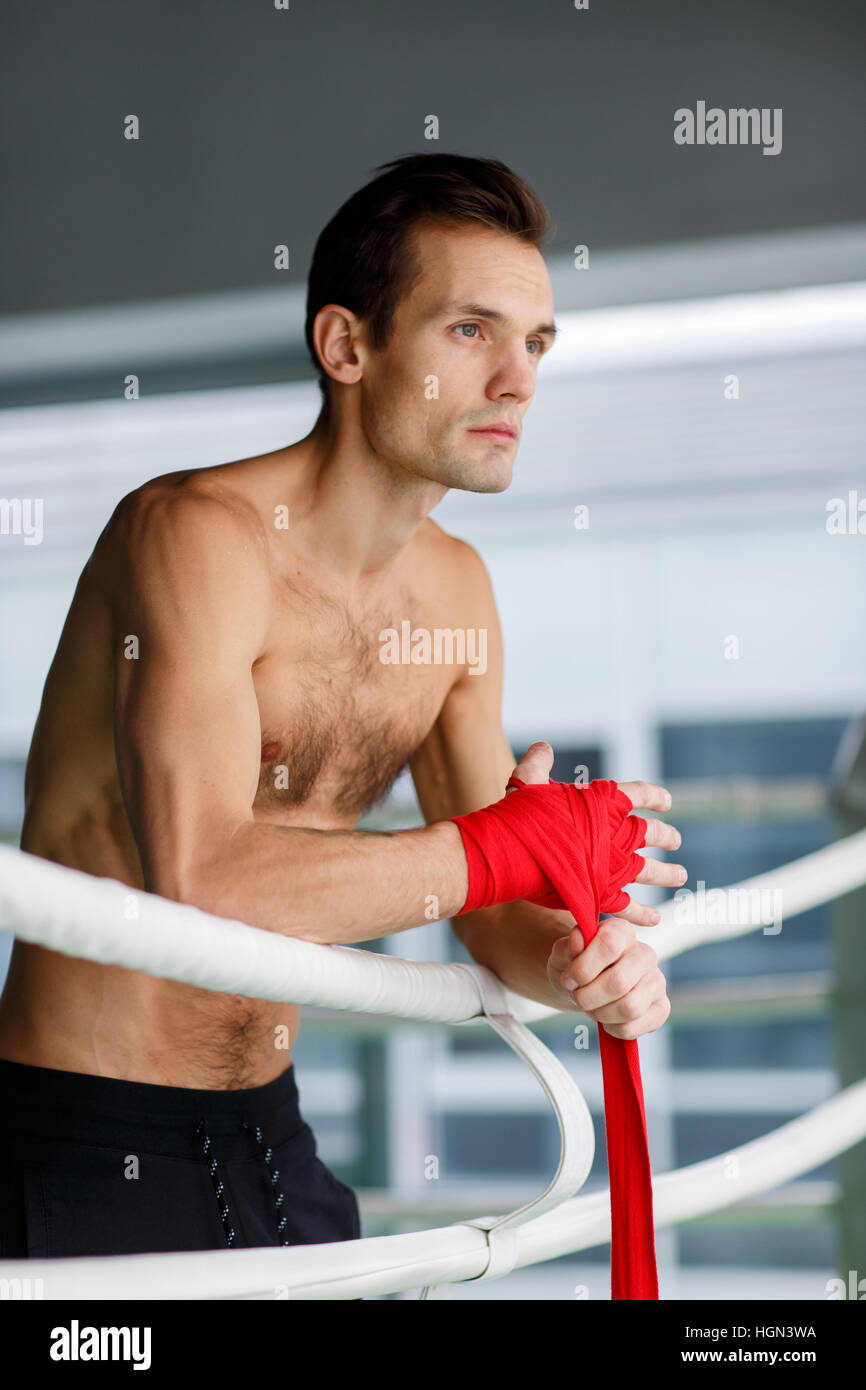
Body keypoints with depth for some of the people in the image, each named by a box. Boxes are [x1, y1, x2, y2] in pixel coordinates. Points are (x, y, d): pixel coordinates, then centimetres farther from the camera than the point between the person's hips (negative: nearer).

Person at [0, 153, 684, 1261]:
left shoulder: (456, 589, 5)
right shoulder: (200, 533, -19)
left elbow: (487, 908, 8)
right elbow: (203, 882, -32)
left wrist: (573, 963, -15)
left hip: (267, 1131, 7)